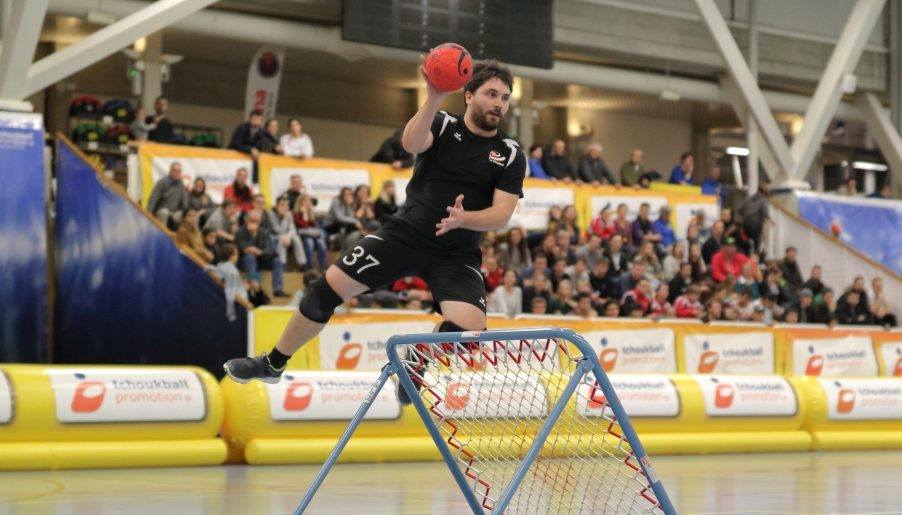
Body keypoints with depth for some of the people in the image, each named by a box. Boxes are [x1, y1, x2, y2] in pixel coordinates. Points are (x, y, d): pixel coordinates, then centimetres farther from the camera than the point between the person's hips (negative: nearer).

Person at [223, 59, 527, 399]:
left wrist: (464, 218, -31)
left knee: (469, 329, -23)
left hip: (456, 255, 0)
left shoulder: (511, 156, -1)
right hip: (403, 233, 0)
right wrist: (434, 98, -40)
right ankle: (272, 364, 12)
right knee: (328, 287, -7)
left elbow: (502, 214, -10)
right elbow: (411, 143, -23)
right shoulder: (443, 125, -1)